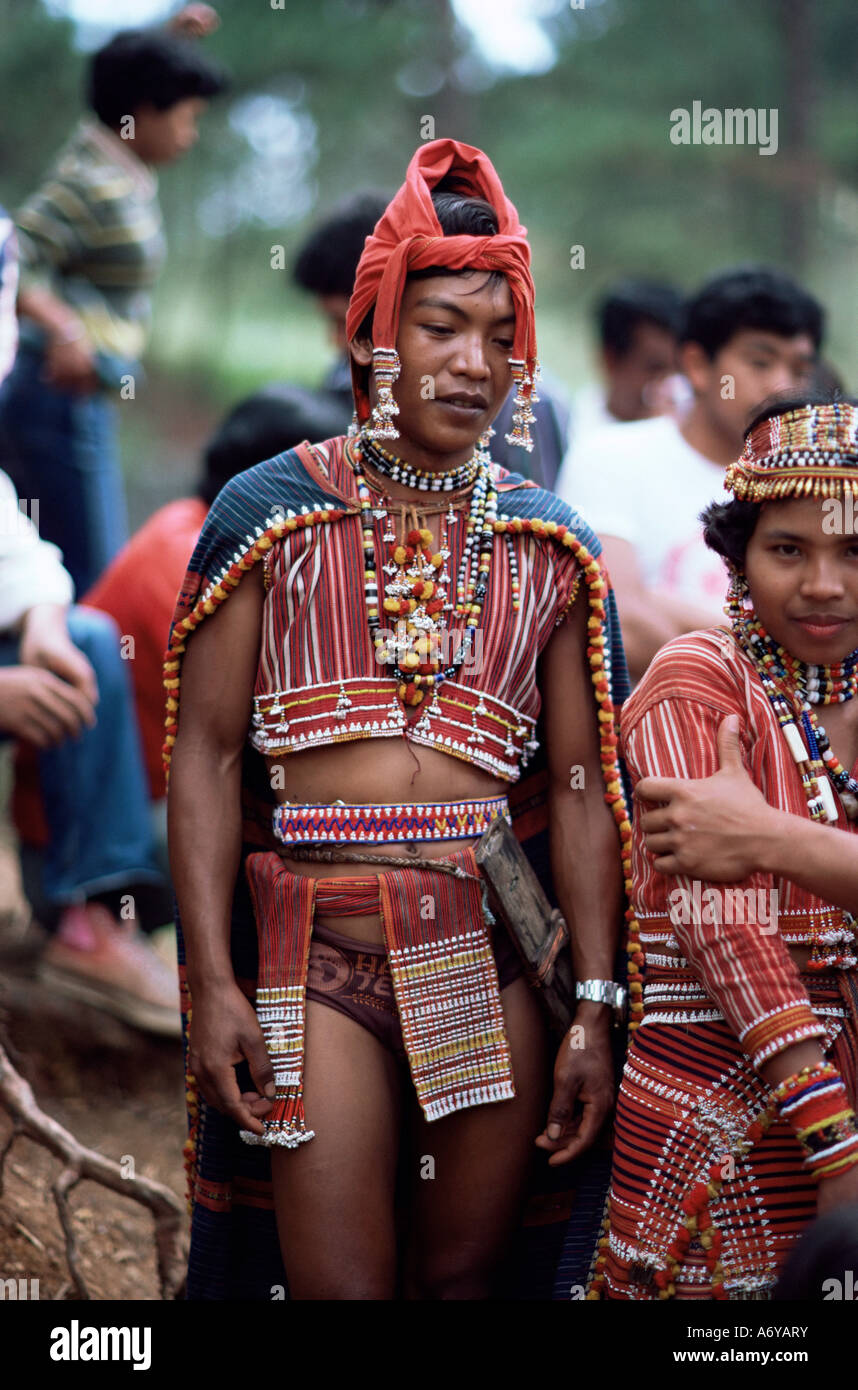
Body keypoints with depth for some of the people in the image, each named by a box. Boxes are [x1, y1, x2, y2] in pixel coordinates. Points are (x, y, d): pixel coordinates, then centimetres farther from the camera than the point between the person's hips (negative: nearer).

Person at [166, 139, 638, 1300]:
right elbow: (205, 756, -2)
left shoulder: (550, 545, 9)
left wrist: (595, 1007, 0)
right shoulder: (270, 510, 2)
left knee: (465, 1275, 10)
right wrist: (213, 982, -9)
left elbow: (581, 785, 6)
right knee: (340, 1282, -4)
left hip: (495, 953, 3)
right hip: (317, 949, -2)